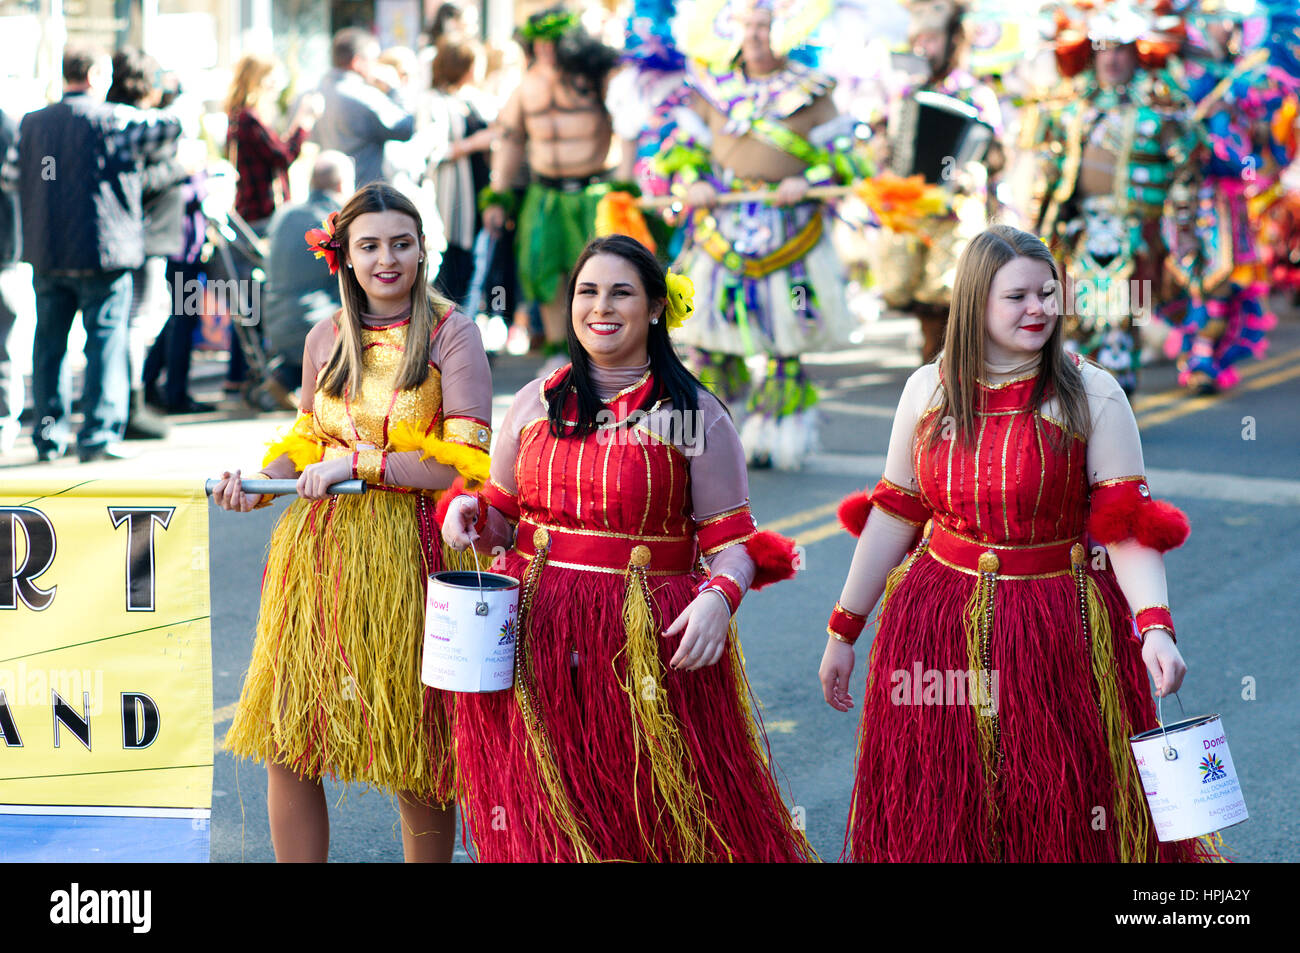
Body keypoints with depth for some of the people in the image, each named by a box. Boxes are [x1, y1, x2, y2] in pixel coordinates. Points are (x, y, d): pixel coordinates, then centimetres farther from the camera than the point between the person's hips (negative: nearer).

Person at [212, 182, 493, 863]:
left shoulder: (452, 335, -4)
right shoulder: (325, 339, 11)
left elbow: (464, 463, -11)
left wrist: (356, 462, -14)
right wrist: (259, 483, 3)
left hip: (406, 552, -4)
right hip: (315, 551, 4)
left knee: (412, 765, 2)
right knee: (287, 750, 3)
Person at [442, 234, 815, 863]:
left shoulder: (695, 414, 0)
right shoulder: (536, 403, 11)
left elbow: (732, 539, -1)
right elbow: (503, 518, 19)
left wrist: (719, 598, -20)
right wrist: (470, 515, -3)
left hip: (649, 644, -3)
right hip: (534, 639, 3)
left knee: (663, 822, -4)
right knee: (542, 825, 5)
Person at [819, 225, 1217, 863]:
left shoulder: (1092, 396, -5)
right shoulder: (928, 390, 3)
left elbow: (1127, 527, -9)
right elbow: (893, 515, 10)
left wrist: (1154, 625, -24)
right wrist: (843, 631, 12)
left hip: (1059, 635, -3)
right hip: (939, 631, 3)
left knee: (1063, 822, 3)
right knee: (936, 823, 9)